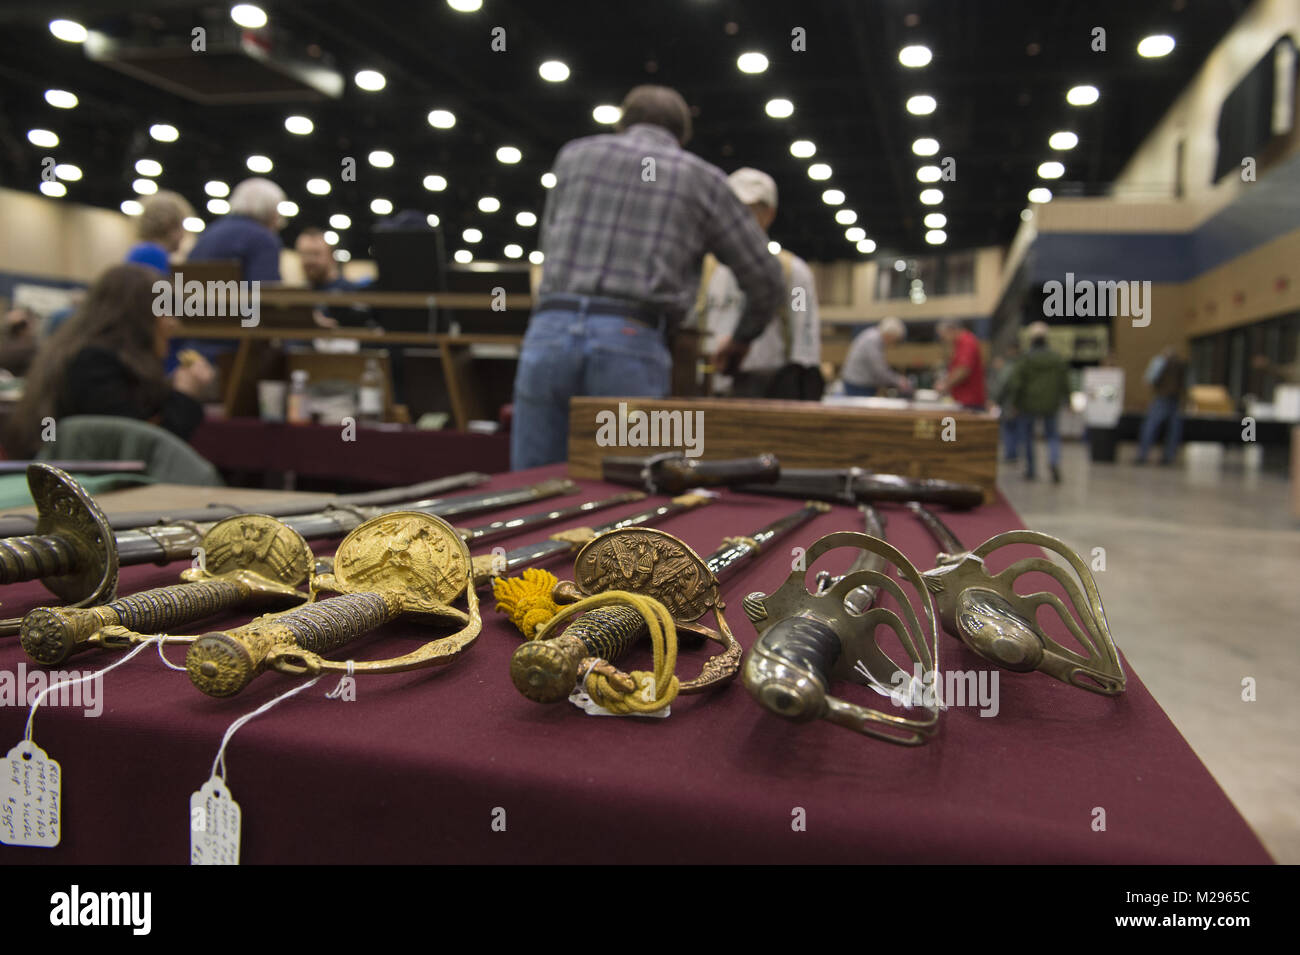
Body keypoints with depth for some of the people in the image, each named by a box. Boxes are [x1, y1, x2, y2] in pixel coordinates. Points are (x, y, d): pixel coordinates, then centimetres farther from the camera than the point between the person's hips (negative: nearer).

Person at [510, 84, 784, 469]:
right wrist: (740, 340, 34)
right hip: (630, 345, -2)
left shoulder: (575, 154, 21)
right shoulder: (702, 178, 16)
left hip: (549, 333, 2)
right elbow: (766, 279, 17)